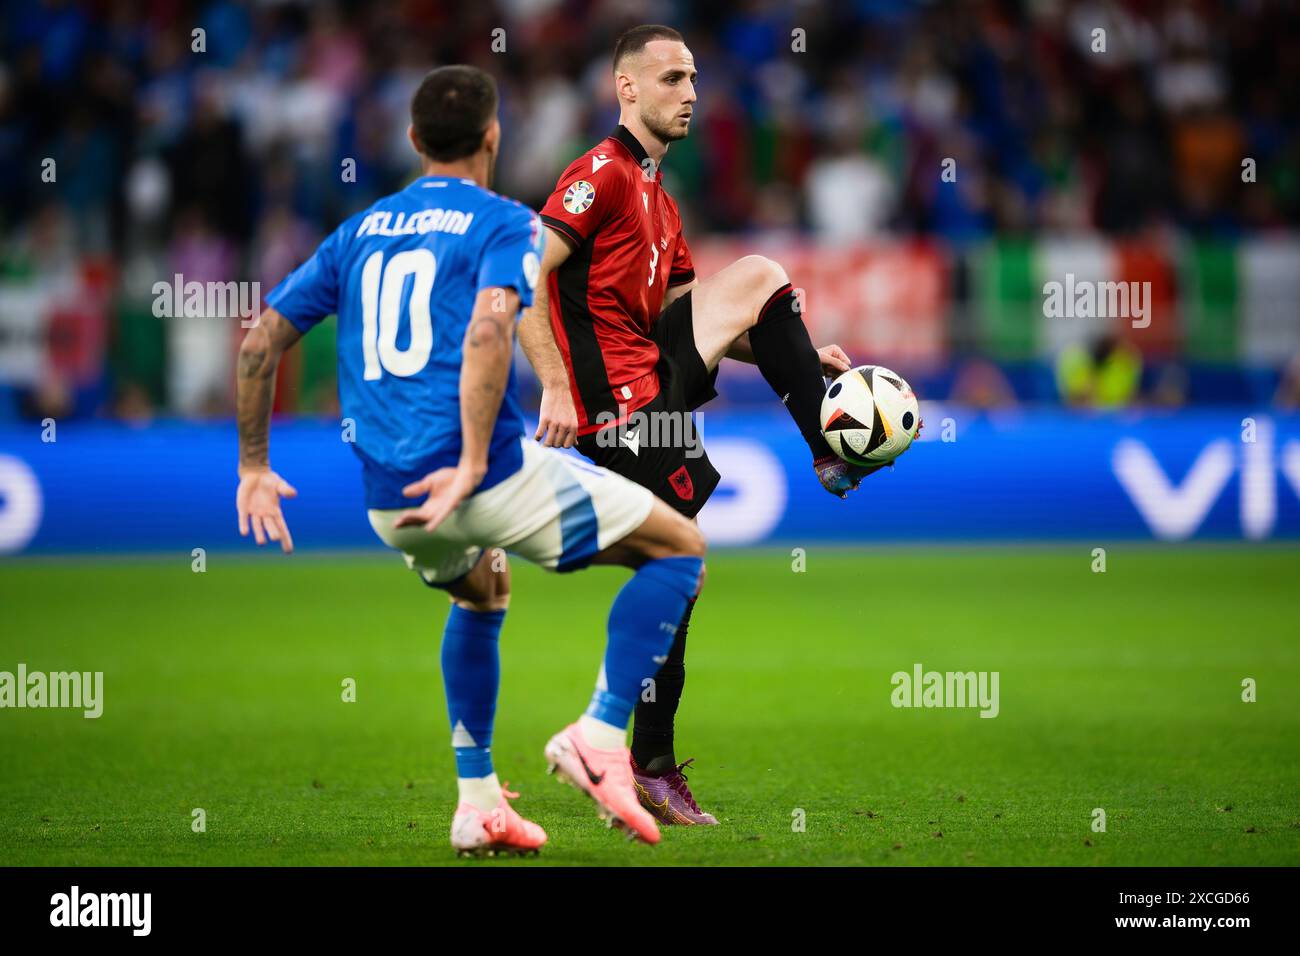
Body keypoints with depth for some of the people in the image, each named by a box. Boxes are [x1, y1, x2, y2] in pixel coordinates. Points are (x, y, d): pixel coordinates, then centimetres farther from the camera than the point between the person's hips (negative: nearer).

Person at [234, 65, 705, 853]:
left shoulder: (359, 232, 17)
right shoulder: (505, 223, 0)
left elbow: (261, 341, 16)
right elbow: (489, 328, -19)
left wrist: (255, 469, 23)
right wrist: (474, 464, -21)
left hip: (390, 505, 6)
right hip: (494, 478, -6)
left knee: (482, 591, 37)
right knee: (680, 550, 8)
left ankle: (478, 801, 29)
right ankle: (600, 736, -7)